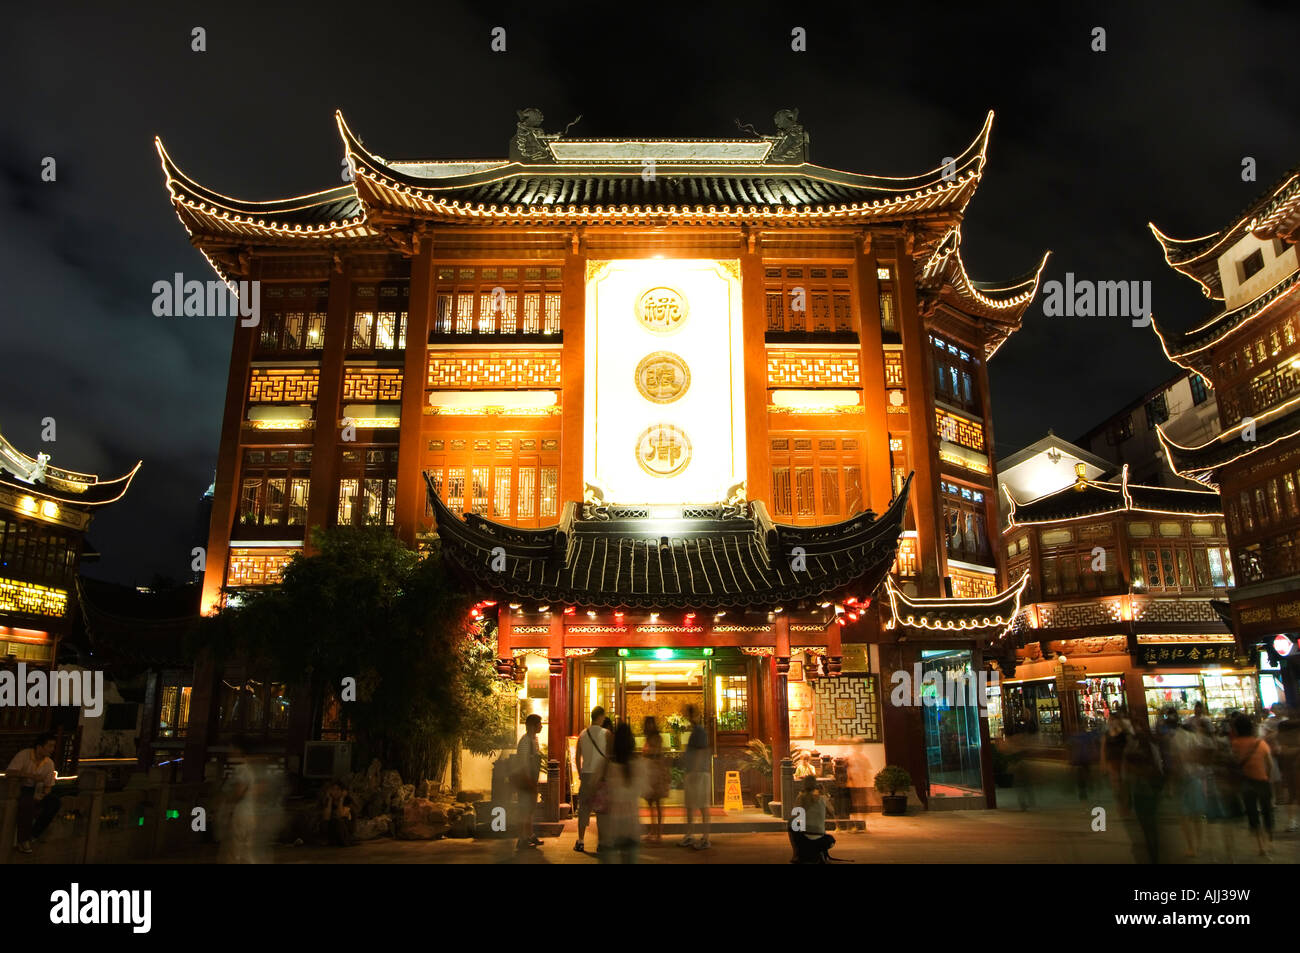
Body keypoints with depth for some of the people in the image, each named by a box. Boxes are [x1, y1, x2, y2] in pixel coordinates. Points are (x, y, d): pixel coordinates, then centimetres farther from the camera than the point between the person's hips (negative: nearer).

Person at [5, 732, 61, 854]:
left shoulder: (49, 763, 1)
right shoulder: (23, 755, -12)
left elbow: (48, 786, 4)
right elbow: (8, 773, -22)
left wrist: (40, 797, -17)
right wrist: (31, 776, -31)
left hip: (37, 791, 4)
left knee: (54, 800, -23)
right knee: (28, 802, -37)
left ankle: (33, 834, -10)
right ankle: (23, 840, -25)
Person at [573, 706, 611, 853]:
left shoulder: (582, 734, 5)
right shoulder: (606, 733, -7)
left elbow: (578, 757, 10)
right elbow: (610, 755, -8)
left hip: (586, 775, 3)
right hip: (600, 775, -3)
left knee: (583, 807, 10)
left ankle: (580, 842, 11)